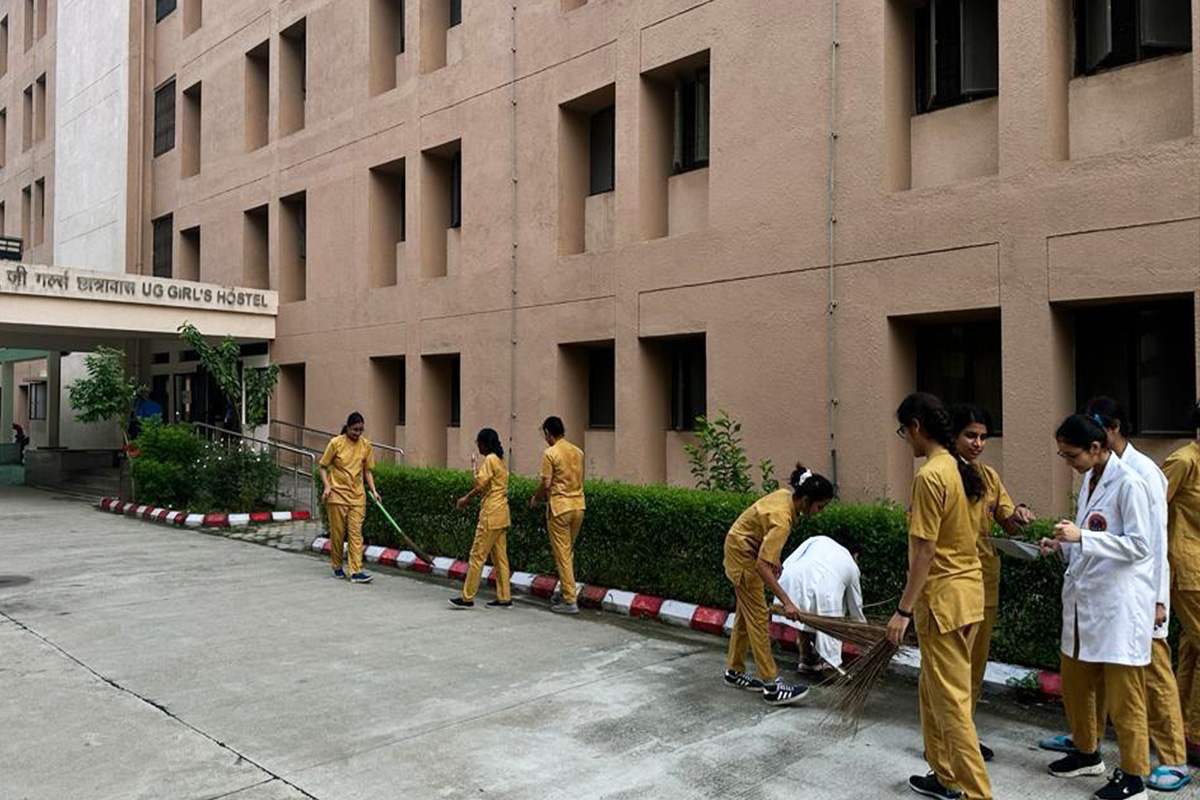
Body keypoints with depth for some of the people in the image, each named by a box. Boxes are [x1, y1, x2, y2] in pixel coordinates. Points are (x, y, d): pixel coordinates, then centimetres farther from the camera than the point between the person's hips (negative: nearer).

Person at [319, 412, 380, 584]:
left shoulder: (366, 445, 3)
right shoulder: (336, 443, -6)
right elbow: (323, 467, 0)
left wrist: (373, 490, -1)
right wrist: (327, 486, -14)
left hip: (357, 495, 2)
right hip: (337, 494, -2)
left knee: (356, 532, -4)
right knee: (337, 532, 5)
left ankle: (356, 571, -7)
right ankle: (337, 567, 24)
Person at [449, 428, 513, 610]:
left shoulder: (490, 460, -13)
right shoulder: (501, 460, 15)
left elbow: (480, 484, -17)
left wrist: (466, 498, -4)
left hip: (491, 515, -9)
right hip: (502, 514, 9)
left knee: (477, 555, -3)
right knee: (500, 556, 10)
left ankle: (467, 598, 1)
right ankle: (504, 597, 12)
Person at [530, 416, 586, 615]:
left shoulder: (550, 453, -12)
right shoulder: (578, 452, 8)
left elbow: (546, 484, -14)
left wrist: (536, 499, 5)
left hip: (559, 508, -6)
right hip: (578, 505, 7)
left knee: (562, 554, 0)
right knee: (568, 552, 19)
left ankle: (570, 601, 1)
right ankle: (565, 591, 27)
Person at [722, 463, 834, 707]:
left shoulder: (786, 494, -8)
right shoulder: (782, 519, -33)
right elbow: (762, 566, -37)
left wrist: (775, 560, 13)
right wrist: (787, 602, -37)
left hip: (740, 547, 10)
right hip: (743, 556, -10)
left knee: (745, 614, 16)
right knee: (758, 617, -7)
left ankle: (734, 672, 26)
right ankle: (772, 686, -3)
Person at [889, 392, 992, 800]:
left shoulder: (929, 476, -19)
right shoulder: (959, 468, 8)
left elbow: (925, 551, -20)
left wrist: (903, 609, -15)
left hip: (943, 599, -9)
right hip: (968, 592, 9)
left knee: (951, 700, -1)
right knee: (932, 689, 20)